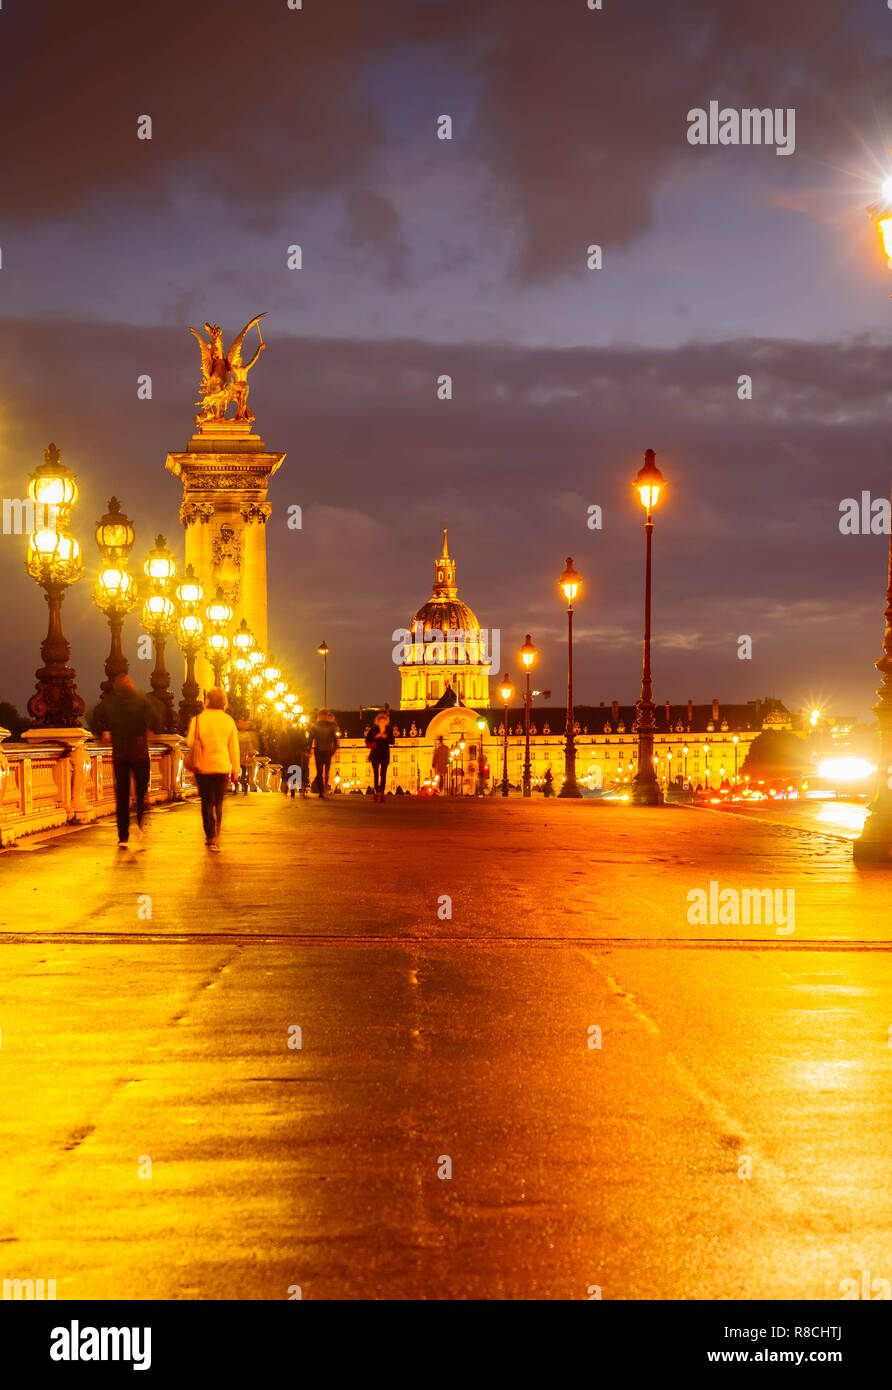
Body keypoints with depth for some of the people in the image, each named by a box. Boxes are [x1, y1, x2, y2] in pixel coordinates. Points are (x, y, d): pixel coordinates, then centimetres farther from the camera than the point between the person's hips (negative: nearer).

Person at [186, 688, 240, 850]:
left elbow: (189, 742, -6)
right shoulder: (229, 721, 0)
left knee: (207, 803, 3)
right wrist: (235, 770, 9)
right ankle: (215, 837, 14)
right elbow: (234, 747, 4)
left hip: (203, 768, -2)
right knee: (219, 803, 13)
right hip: (223, 767, 2)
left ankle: (211, 837, -7)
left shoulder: (198, 719, -7)